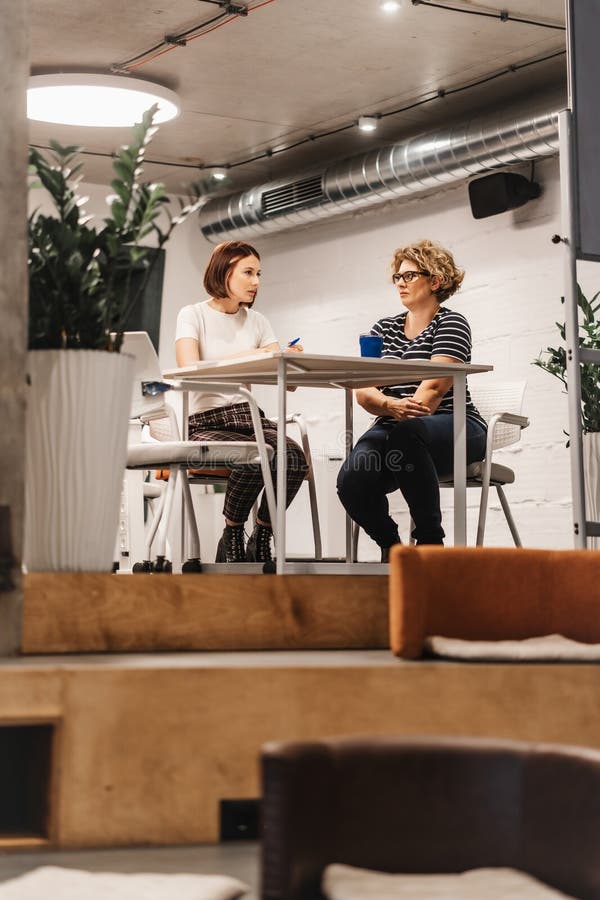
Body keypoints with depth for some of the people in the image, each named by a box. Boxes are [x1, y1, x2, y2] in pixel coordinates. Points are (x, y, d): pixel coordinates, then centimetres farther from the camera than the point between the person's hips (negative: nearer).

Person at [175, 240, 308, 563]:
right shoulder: (193, 315, 2)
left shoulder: (257, 321, 14)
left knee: (294, 458, -28)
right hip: (206, 423, -4)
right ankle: (232, 538, -9)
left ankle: (261, 538, -6)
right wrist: (243, 358, -24)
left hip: (250, 417, 4)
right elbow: (189, 372, -16)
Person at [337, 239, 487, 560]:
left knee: (403, 434, -39)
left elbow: (434, 387, -11)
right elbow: (362, 392, 5)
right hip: (393, 429, 4)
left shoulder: (451, 323, 5)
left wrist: (405, 417, -25)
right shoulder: (383, 329, 20)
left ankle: (430, 538, -23)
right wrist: (391, 406, -17)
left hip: (454, 428, -4)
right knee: (352, 480, -27)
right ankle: (390, 544, 2)